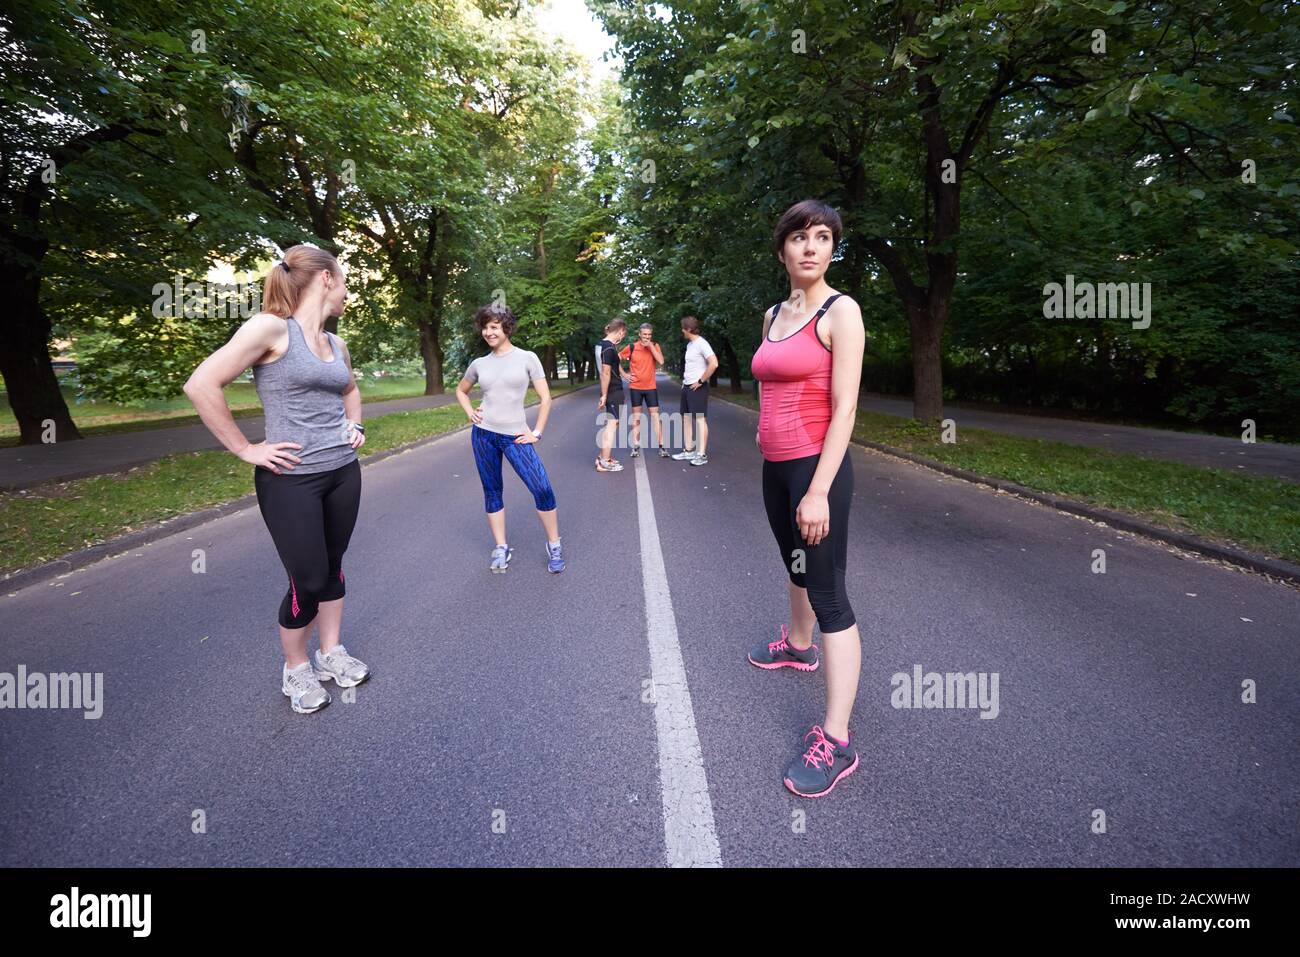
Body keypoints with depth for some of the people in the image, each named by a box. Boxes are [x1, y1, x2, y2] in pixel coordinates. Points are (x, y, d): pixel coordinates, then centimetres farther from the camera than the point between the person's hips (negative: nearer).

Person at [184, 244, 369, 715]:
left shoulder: (336, 343, 9)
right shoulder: (271, 328, -13)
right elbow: (201, 385, -18)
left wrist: (354, 424, 13)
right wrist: (247, 450, -15)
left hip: (343, 473, 7)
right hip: (291, 479, -7)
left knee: (332, 568, 17)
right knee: (308, 583, 2)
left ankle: (331, 653, 34)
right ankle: (296, 670, 25)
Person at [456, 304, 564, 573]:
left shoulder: (527, 358, -2)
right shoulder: (479, 364, 7)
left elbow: (545, 397, -2)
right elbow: (460, 391, 24)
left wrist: (537, 433, -6)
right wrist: (470, 413, 7)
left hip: (515, 436, -3)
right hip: (483, 434, 3)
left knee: (542, 489, -10)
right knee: (492, 492, 8)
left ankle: (554, 546, 6)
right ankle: (501, 548, 20)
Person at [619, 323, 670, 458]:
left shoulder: (655, 346, -1)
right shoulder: (632, 347, -4)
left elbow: (661, 361, -16)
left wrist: (650, 346, -19)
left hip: (651, 386, 1)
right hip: (635, 387, 0)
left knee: (655, 415, 0)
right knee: (636, 416, 5)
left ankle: (661, 447, 2)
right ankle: (636, 446, 11)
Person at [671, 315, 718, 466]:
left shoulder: (701, 343, -14)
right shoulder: (689, 344, 14)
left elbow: (714, 364, -25)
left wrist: (701, 381, -19)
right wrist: (684, 381, 15)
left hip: (697, 388, -10)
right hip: (687, 387, 10)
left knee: (700, 419, -7)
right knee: (686, 418, 12)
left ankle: (702, 454, -5)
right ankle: (688, 451, 20)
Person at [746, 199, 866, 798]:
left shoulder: (841, 312, -9)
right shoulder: (773, 316, 12)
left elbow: (844, 410, -15)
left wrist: (819, 490, -20)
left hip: (815, 467, -7)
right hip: (774, 467, 7)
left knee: (828, 594, -5)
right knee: (797, 566, 25)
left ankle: (835, 741, 3)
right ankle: (798, 647, 51)